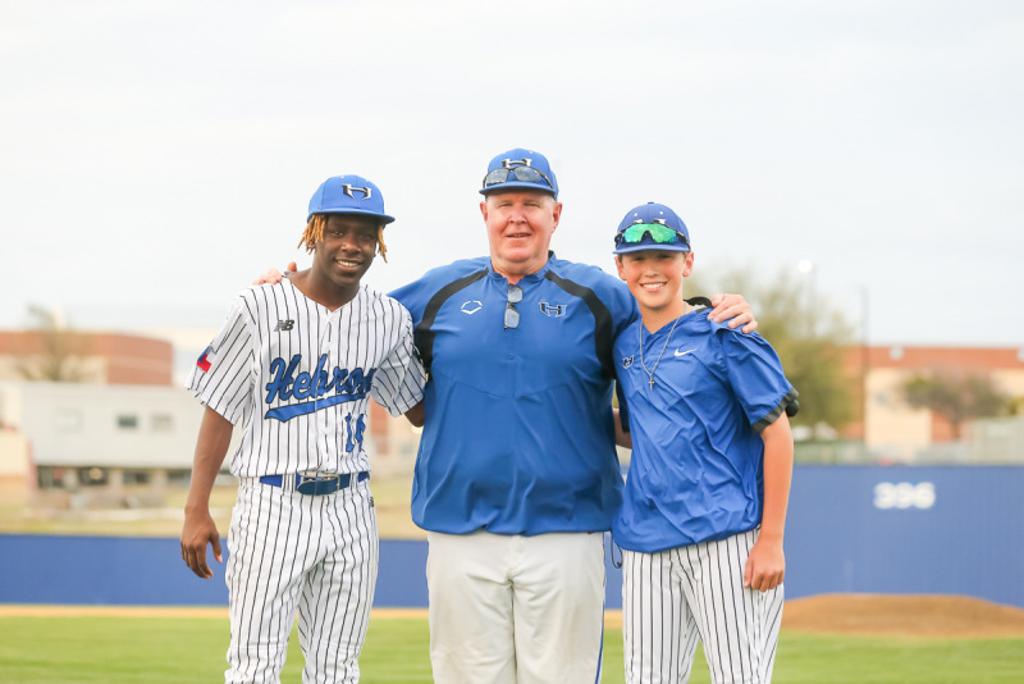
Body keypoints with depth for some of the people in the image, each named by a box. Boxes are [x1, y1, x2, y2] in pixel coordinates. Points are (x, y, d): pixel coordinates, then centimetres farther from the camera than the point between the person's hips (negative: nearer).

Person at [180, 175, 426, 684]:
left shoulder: (391, 320, 7)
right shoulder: (261, 309, -3)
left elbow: (418, 406, 17)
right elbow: (220, 412, -2)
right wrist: (196, 512, -6)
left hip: (350, 508, 4)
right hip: (272, 505, -4)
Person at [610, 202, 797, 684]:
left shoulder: (724, 334, -4)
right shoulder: (625, 345, 14)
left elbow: (777, 434, -6)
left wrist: (770, 541, -11)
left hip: (727, 542, -6)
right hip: (646, 547, 6)